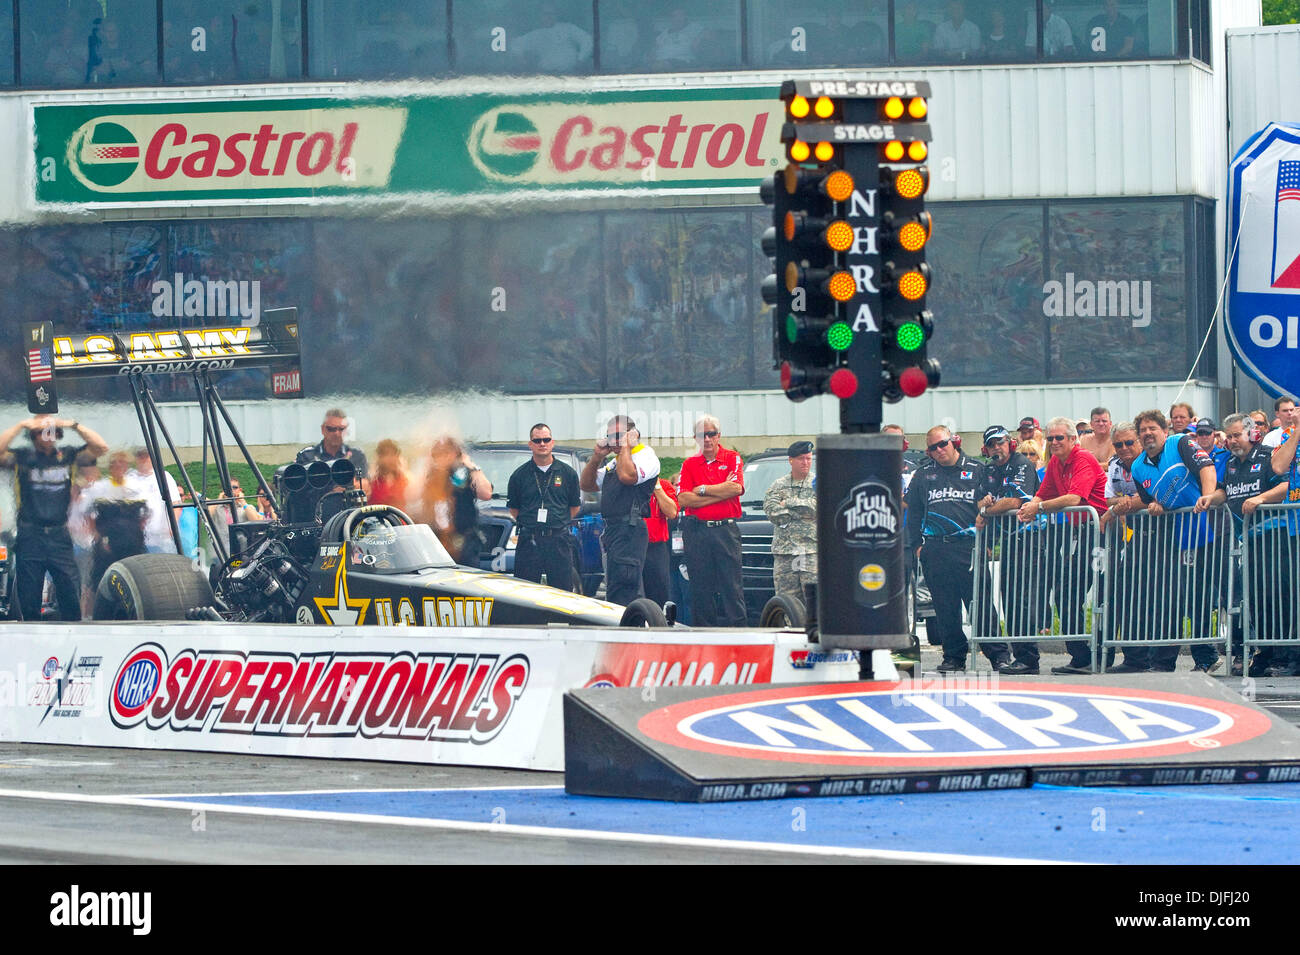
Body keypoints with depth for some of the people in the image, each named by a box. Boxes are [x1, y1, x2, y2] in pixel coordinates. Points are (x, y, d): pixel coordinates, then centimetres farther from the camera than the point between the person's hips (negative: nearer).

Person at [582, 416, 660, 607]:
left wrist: (625, 446, -12)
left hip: (631, 529, -10)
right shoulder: (614, 462, 23)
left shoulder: (646, 457, -4)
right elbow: (586, 485, 26)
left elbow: (627, 476, -24)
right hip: (611, 530, 10)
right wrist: (596, 458, 12)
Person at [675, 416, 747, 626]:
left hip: (726, 529, -2)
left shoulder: (732, 459, 6)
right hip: (696, 530, 2)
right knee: (700, 590, 3)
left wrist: (703, 489, -3)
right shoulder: (689, 464, 10)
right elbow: (683, 499, -3)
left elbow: (736, 488, -10)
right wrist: (721, 492, -5)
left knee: (732, 586, -4)